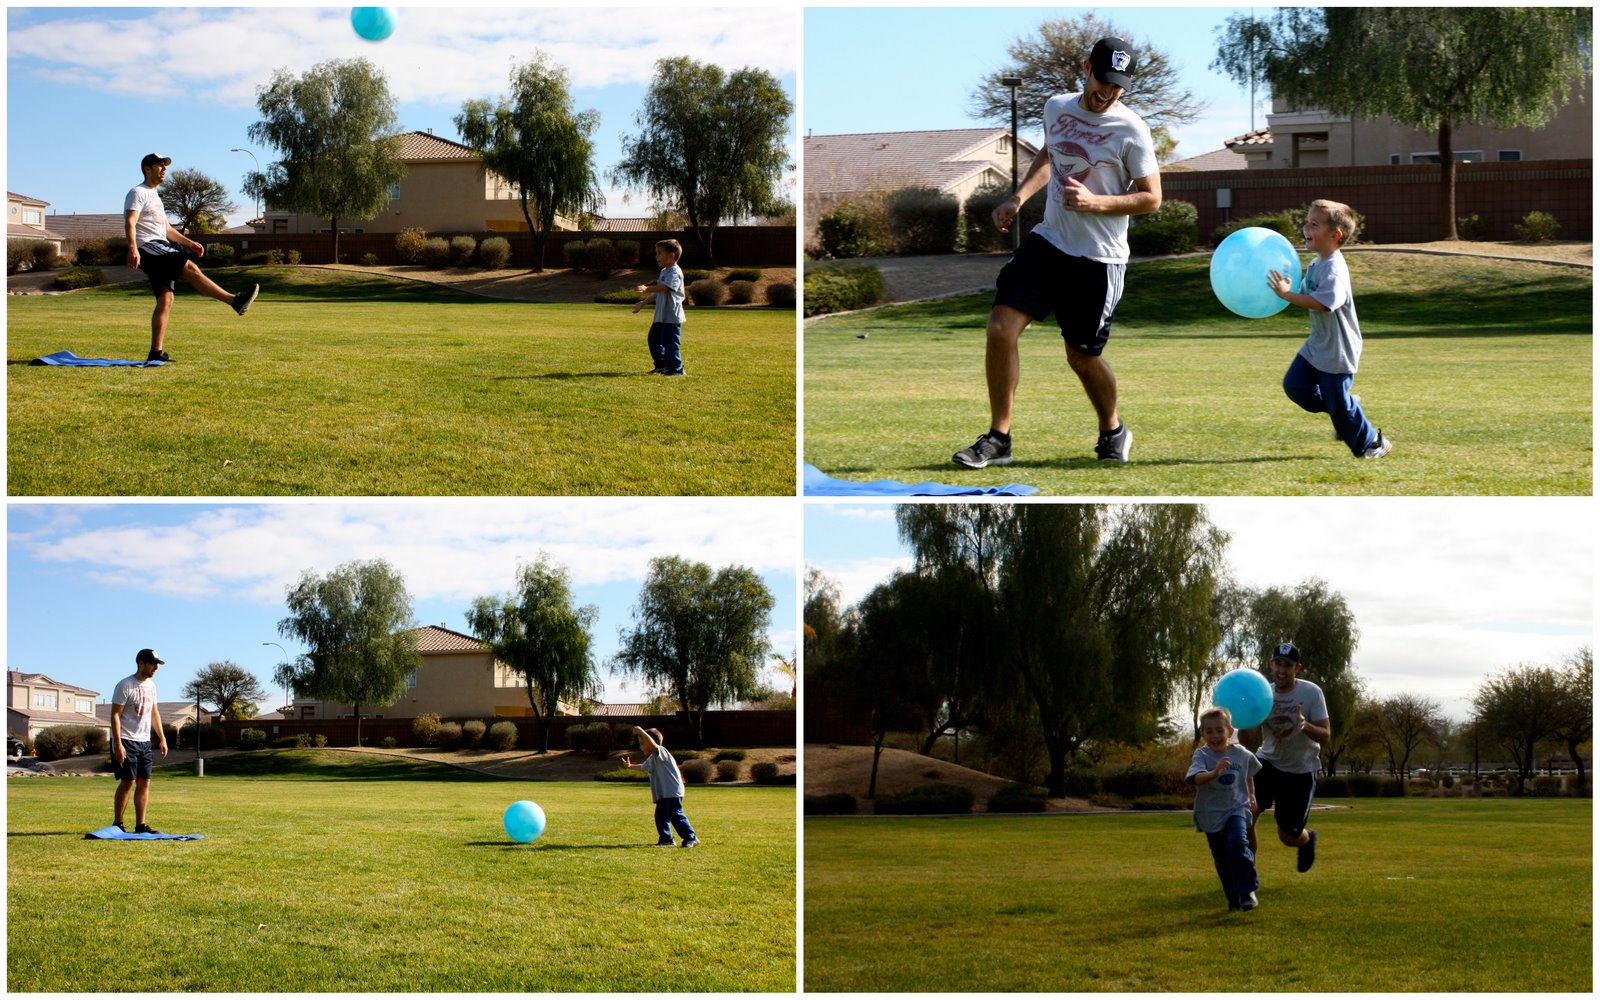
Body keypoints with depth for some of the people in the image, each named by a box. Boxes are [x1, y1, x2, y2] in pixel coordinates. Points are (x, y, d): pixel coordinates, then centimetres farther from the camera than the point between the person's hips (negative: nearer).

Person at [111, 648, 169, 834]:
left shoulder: (150, 685, 12)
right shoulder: (125, 686, -12)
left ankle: (140, 825, 6)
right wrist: (118, 744, -21)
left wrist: (162, 738, 14)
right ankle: (117, 824, -1)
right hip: (126, 741, -7)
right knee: (128, 781, -9)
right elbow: (115, 715, -15)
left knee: (144, 782, 3)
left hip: (144, 741, 7)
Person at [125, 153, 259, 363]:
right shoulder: (138, 193, -3)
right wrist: (133, 249, -30)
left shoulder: (154, 196, 28)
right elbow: (130, 222, -16)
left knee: (165, 299, 2)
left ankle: (156, 352, 0)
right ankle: (235, 301, -34)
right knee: (190, 267, -24)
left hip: (161, 248, 10)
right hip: (147, 247, -10)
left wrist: (189, 243, 22)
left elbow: (166, 229, 32)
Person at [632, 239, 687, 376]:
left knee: (670, 342, -10)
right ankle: (661, 365, 28)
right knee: (653, 338, 17)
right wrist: (644, 302, 33)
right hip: (660, 316, 11)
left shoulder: (675, 272, -15)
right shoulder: (664, 272, 18)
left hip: (672, 316, -11)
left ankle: (675, 368, -3)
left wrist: (647, 289, -43)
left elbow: (665, 287, -32)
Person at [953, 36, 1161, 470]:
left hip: (1098, 259, -4)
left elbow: (1151, 198, -8)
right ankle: (998, 439, -1)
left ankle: (1113, 431, 35)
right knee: (1001, 328, -11)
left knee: (1082, 355, 5)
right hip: (1047, 241, 4)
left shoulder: (1131, 130, -11)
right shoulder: (1056, 107, 6)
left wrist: (1094, 202, -21)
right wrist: (1018, 198, 13)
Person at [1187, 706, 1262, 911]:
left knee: (1238, 843, -24)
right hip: (1211, 814, 0)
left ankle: (1248, 891, -14)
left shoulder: (1241, 754, 0)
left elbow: (1249, 773, 24)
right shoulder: (1201, 755, -11)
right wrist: (1214, 773, -48)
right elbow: (1196, 778, -32)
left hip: (1237, 808, 0)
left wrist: (1251, 795, 26)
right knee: (1221, 859, 7)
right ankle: (1233, 898, 23)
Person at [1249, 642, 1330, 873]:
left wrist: (1306, 726, -40)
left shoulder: (1311, 693, -15)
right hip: (1268, 761, 2)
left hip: (1300, 770, -2)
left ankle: (1308, 838, 41)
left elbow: (1325, 737, -18)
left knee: (1288, 836, 3)